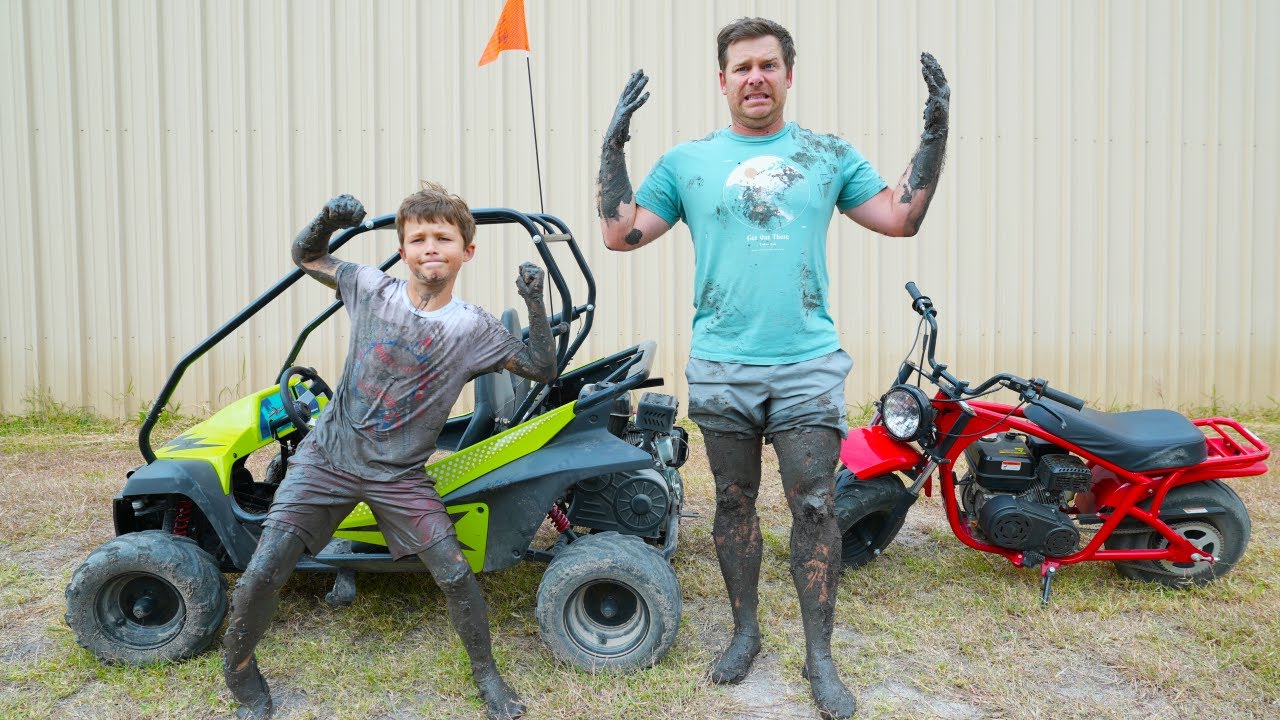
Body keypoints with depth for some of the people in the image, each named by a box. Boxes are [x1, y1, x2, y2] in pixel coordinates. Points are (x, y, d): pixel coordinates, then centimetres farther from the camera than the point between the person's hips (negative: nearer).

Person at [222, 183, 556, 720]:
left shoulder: (473, 329, -8)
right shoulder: (371, 289, -4)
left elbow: (542, 369, -6)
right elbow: (304, 256, 9)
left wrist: (535, 304, -19)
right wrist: (329, 219, -12)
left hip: (401, 476, 0)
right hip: (329, 455, 1)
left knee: (456, 575, -8)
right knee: (262, 574, -5)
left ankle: (486, 675, 19)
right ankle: (238, 666, 26)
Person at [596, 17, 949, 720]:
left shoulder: (828, 154, 9)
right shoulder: (687, 160, 7)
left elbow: (900, 217, 6)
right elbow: (619, 234, 3)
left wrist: (934, 135, -2)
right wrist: (613, 145, -3)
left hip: (808, 364, 0)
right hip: (721, 365, 1)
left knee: (815, 509, 0)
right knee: (734, 503, 12)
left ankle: (819, 657, 16)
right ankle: (745, 630, 31)